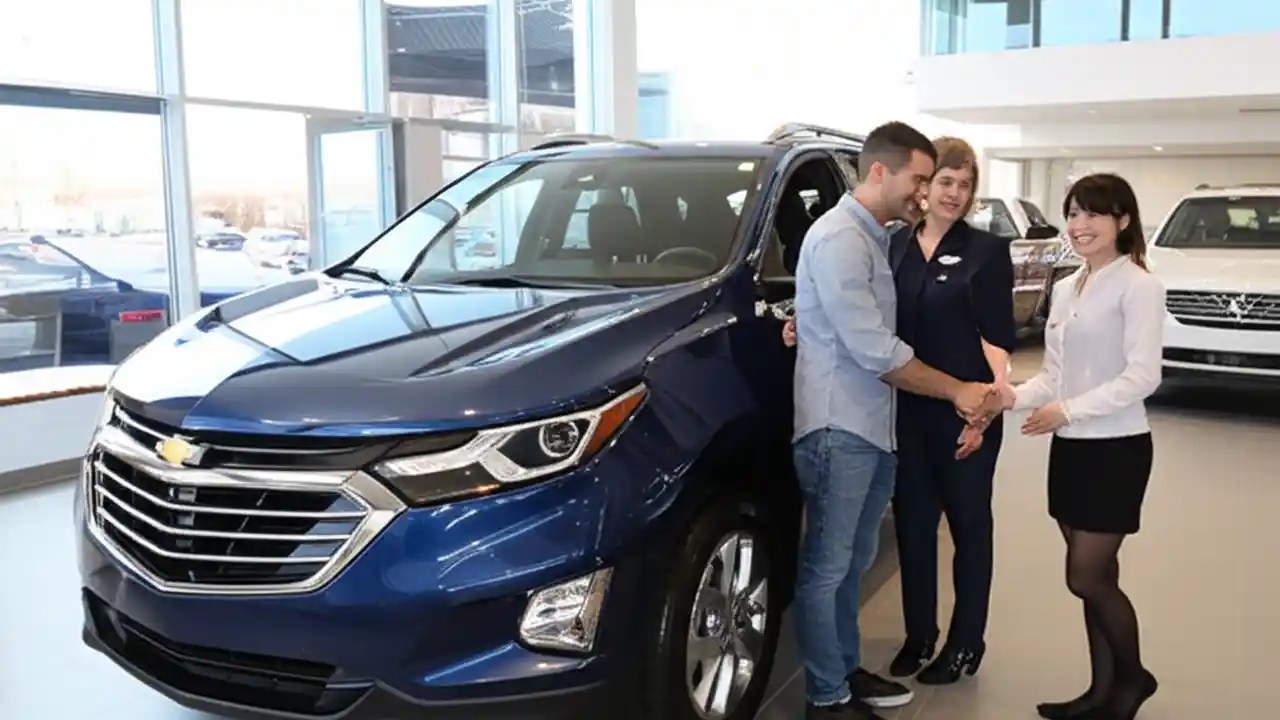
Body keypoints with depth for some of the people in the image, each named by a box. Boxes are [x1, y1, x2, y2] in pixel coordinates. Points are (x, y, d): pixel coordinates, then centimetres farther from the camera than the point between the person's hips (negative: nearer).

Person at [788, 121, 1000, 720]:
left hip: (874, 428, 9)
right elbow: (872, 349, -19)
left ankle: (846, 671, 31)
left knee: (853, 562, 18)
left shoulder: (875, 239, 15)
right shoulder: (838, 238, -15)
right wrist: (955, 391, -12)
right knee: (826, 566, 1)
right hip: (838, 428, -9)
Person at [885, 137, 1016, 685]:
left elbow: (996, 338, -6)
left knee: (969, 523, 9)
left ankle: (966, 643, 23)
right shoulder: (894, 247, 6)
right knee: (912, 522, 12)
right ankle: (918, 635, 28)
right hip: (906, 408, 3)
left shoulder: (987, 251, -2)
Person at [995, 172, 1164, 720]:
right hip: (1071, 447, 7)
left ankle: (1133, 676, 21)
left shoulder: (1137, 286, -10)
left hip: (1116, 448, -7)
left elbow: (1142, 377, -17)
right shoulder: (1066, 288, 12)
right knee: (1097, 577, 12)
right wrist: (1015, 397, -5)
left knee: (1086, 578, -2)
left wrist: (1067, 410, -20)